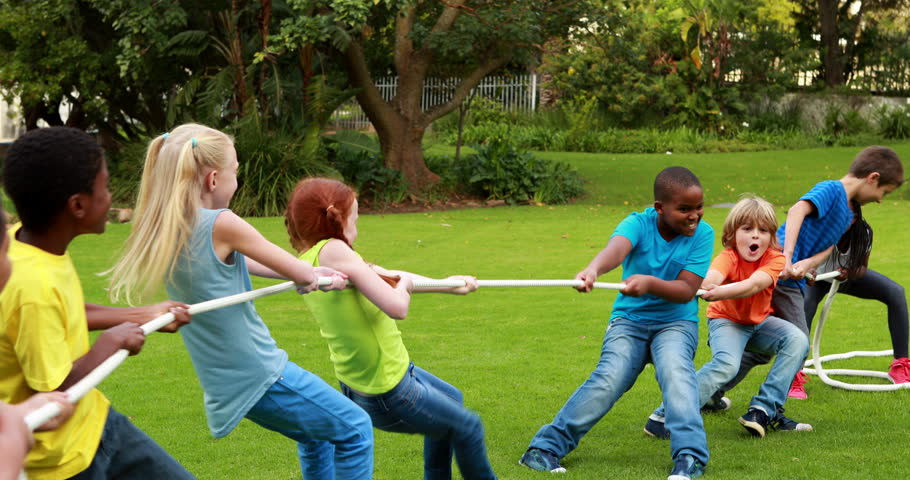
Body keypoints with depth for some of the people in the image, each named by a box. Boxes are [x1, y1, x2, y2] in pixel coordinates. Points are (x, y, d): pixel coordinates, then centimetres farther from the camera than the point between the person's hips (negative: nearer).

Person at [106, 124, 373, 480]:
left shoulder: (164, 231, 3)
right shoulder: (221, 225, -20)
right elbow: (299, 274, -8)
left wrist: (308, 273, 22)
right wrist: (317, 276, 16)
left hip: (225, 382, 8)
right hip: (259, 373, -8)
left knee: (316, 436, 27)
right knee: (355, 430, 8)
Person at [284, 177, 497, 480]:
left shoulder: (309, 260, 1)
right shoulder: (333, 251, -28)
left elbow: (382, 276, 10)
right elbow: (397, 307, -32)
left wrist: (447, 285, 16)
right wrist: (404, 283, -9)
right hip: (388, 396, -10)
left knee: (451, 399, 31)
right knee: (467, 427, 12)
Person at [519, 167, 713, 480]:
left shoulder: (702, 234, -9)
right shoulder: (638, 223, -13)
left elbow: (687, 290, -15)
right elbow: (617, 248, -36)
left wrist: (650, 283, -35)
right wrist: (593, 269, -59)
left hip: (676, 322, 1)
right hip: (629, 318, -1)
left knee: (676, 372, -28)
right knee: (608, 380, -19)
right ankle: (547, 447, -14)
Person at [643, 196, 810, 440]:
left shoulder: (775, 259, -20)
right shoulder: (728, 257, -25)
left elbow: (753, 285, -42)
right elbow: (712, 277, -50)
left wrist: (717, 293, -61)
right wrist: (706, 285, -77)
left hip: (760, 321, 4)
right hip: (726, 320, -4)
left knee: (798, 340, -23)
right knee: (726, 364, -32)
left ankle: (764, 409, -17)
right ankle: (663, 418, -26)